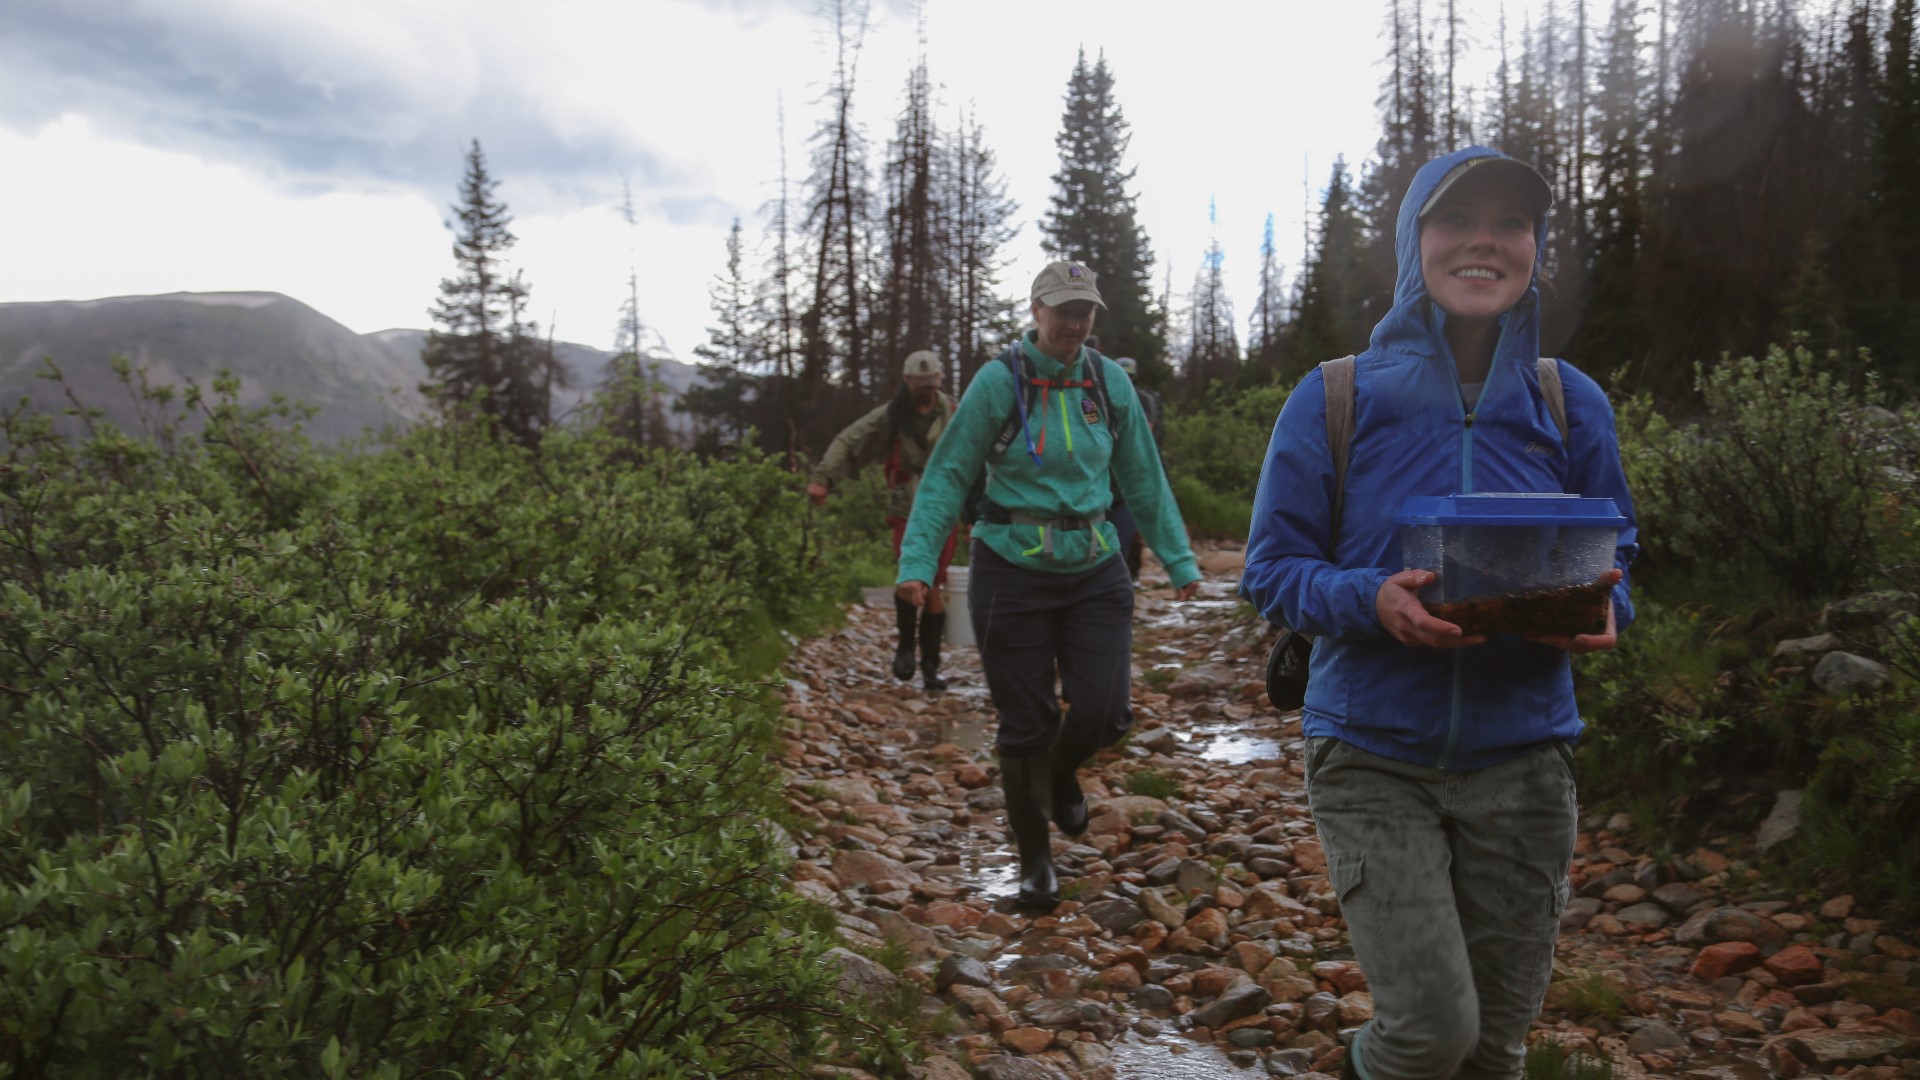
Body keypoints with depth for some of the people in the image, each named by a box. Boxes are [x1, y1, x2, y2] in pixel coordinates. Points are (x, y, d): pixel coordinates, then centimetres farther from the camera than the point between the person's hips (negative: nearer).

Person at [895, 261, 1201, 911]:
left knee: (1103, 711, -7)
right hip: (1012, 572, -3)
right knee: (1026, 726, 3)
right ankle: (1034, 859, 24)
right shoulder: (999, 382, -8)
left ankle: (1063, 772, 30)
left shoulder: (1110, 382, 3)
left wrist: (1178, 560, 9)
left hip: (1095, 571, 3)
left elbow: (1143, 479, 10)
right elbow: (948, 476, -6)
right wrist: (916, 562, -14)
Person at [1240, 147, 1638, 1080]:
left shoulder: (1572, 405, 2)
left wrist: (1601, 611, -13)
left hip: (1522, 756, 3)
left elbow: (1615, 557, 11)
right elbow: (1273, 569, -3)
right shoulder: (1333, 400, -5)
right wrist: (1374, 602, -23)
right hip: (1373, 757, -3)